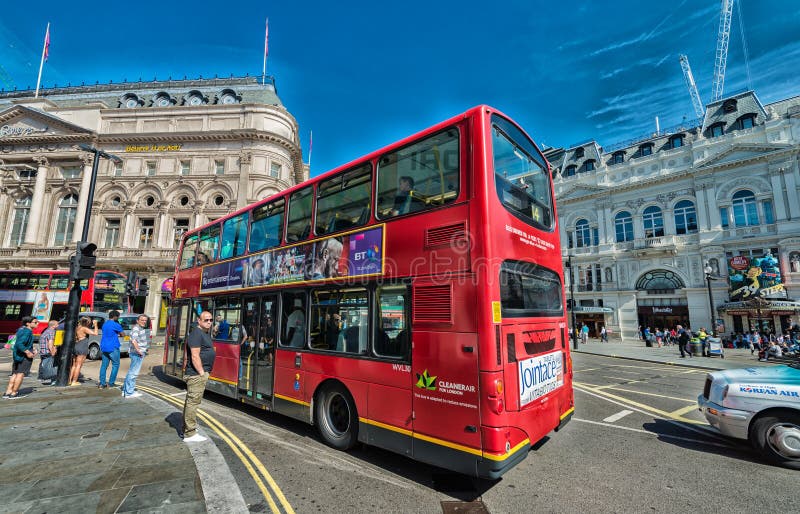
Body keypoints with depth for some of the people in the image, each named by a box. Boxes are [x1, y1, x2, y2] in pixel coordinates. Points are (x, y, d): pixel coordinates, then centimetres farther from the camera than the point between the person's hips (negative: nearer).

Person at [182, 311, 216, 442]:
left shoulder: (206, 333, 15)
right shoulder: (196, 334, -17)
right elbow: (195, 356, -22)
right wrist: (202, 373, -20)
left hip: (200, 373, 11)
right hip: (196, 374, -11)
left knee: (191, 401, 20)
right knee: (193, 401, -5)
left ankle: (188, 427, 33)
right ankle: (190, 434, 2)